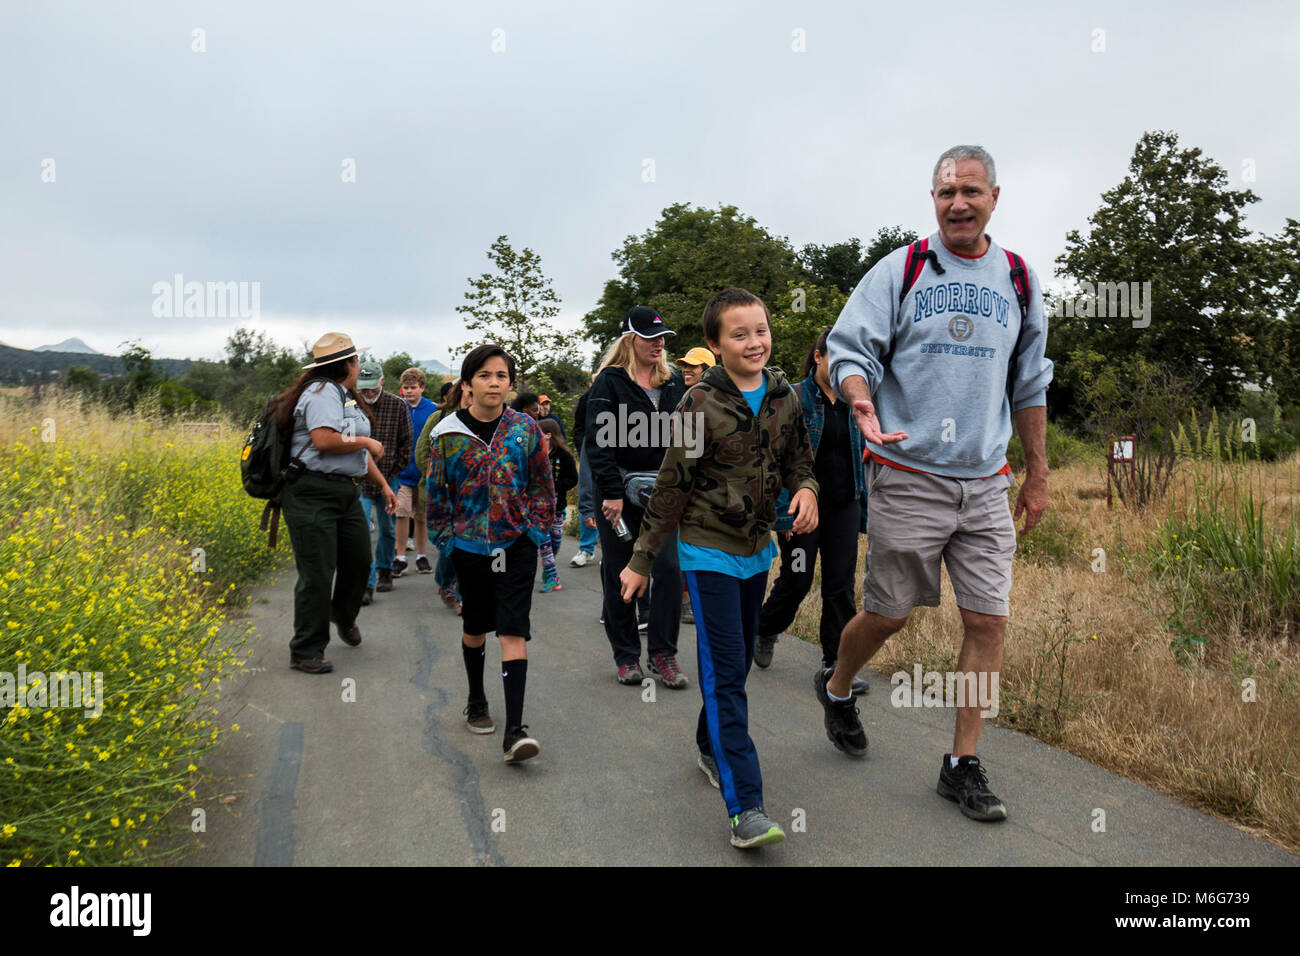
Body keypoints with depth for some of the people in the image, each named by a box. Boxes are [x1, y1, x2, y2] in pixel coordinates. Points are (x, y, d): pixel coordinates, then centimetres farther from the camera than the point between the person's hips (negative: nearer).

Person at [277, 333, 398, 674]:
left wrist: (384, 485, 26)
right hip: (313, 495, -10)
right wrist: (366, 442, -12)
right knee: (318, 575, -6)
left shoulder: (346, 397, 19)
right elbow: (324, 440, -27)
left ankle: (344, 615, 44)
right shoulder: (322, 392, -13)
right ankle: (305, 653, 5)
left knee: (359, 562, 16)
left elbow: (359, 453, 26)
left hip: (346, 493, 10)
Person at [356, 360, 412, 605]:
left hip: (388, 478, 1)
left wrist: (394, 473, -1)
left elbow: (406, 442, 4)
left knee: (387, 529, 15)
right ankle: (366, 584, -10)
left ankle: (384, 571, 36)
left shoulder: (397, 405, -2)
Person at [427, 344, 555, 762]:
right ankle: (476, 701, 39)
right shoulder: (447, 434, -3)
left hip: (517, 543, -1)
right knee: (475, 627, 16)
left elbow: (543, 486, 6)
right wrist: (446, 539, 1)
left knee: (513, 631, -7)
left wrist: (536, 529, 0)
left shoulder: (525, 429, -1)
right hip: (469, 544, 1)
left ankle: (515, 730, -8)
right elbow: (437, 493, 4)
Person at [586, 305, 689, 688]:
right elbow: (599, 441, -11)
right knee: (619, 574, 6)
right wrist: (611, 493, -18)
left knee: (669, 568, -6)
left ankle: (663, 653, 8)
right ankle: (626, 656, 19)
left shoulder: (673, 380, 11)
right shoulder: (610, 381, -4)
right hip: (619, 493, -3)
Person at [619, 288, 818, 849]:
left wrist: (806, 489, -10)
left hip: (757, 549, 6)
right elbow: (672, 486, -9)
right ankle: (745, 808, -8)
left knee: (737, 664, 17)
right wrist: (641, 560, -5)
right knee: (723, 673, -8)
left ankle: (710, 747, 41)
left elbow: (798, 460, 14)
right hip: (709, 550, -6)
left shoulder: (784, 398, 2)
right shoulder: (702, 404, -13)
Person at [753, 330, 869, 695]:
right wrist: (783, 513, -15)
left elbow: (862, 456, 15)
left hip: (844, 506, 5)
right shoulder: (794, 399, -8)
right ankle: (764, 631, 31)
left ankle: (836, 663, 12)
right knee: (797, 580, 3)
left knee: (840, 583, 4)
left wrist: (865, 510, 12)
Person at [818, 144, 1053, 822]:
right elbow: (849, 348, -4)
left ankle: (962, 765, 15)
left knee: (988, 619, 0)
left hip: (986, 484, 4)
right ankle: (835, 688, 36)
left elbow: (1029, 386, 18)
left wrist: (1037, 474, 18)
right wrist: (864, 404, -27)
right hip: (908, 477, -3)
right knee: (888, 613, 5)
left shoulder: (1018, 281, 11)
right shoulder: (899, 270, 0)